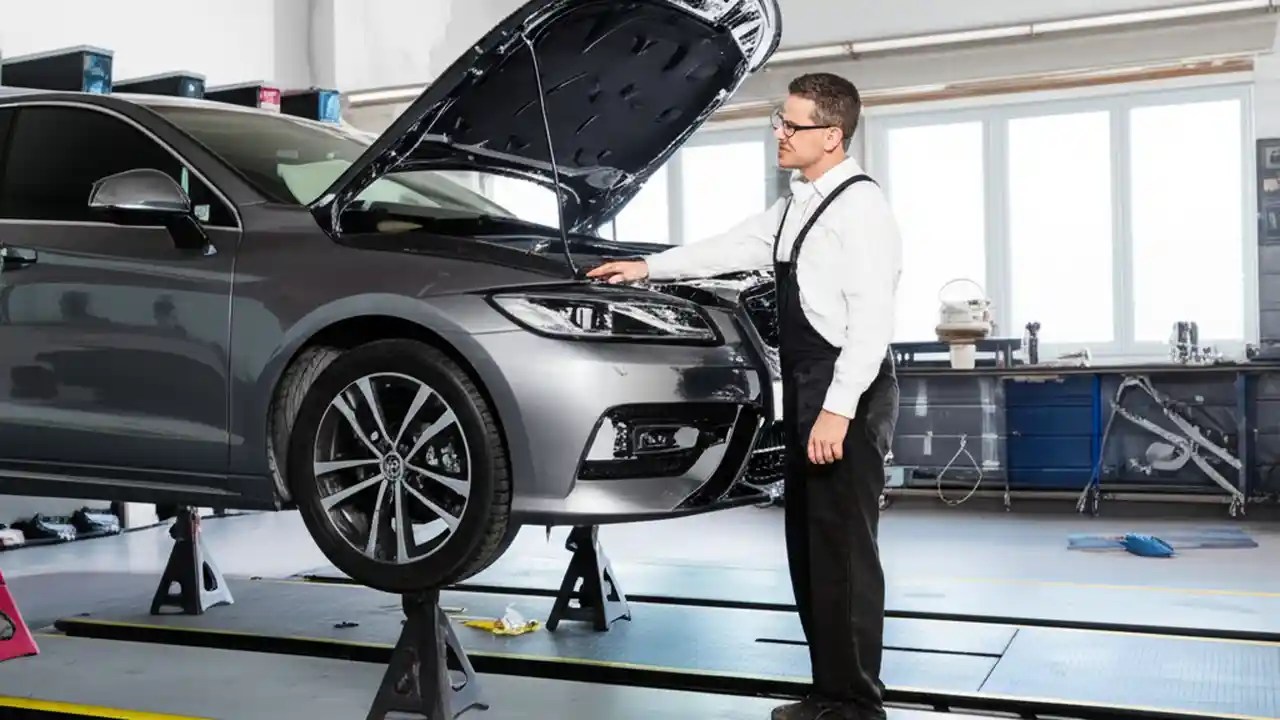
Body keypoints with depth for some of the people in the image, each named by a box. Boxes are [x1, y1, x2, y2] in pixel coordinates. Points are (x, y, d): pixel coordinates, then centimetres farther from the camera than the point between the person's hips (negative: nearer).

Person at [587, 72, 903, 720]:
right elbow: (735, 246, 25)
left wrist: (839, 408, -23)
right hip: (806, 392, 10)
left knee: (844, 550, -4)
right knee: (810, 548, 13)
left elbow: (872, 318, -19)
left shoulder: (861, 208, -12)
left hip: (847, 394, -10)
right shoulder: (796, 206, 16)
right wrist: (648, 267, 26)